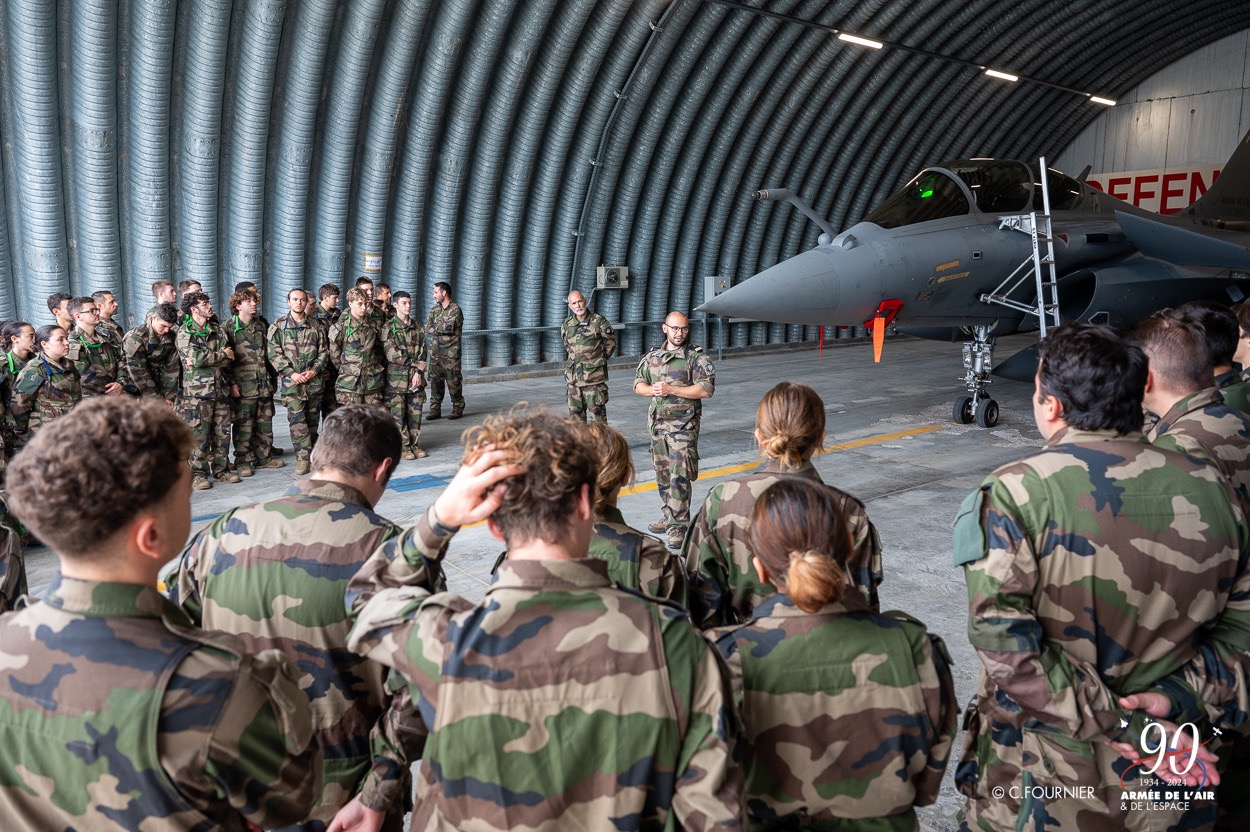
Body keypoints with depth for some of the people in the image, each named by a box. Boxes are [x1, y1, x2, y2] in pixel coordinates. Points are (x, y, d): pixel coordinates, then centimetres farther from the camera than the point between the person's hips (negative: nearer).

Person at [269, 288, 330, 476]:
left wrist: (314, 370, -6)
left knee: (312, 418, 9)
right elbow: (274, 353, -3)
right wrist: (291, 373, -12)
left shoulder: (316, 326, 10)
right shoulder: (278, 326, 3)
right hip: (291, 381, -2)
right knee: (297, 419, -9)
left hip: (314, 379, 3)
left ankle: (311, 453, 22)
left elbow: (323, 352, 10)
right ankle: (303, 457, -5)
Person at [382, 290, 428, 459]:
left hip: (415, 377, 4)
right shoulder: (389, 328, -4)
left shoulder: (417, 327, 11)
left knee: (415, 412, 7)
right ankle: (404, 447, 10)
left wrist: (419, 372, -6)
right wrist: (414, 362, -9)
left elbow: (422, 353, 6)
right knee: (399, 414, 1)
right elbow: (392, 355, -11)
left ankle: (414, 444, 18)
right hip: (396, 377, -4)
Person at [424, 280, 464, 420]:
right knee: (435, 381, 6)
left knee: (453, 382, 0)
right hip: (435, 352, 6)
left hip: (450, 353, -6)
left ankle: (458, 408, 12)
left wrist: (435, 327, -5)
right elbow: (427, 327, 5)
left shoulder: (455, 310, -7)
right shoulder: (434, 309, 13)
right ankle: (435, 409, 14)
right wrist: (442, 328, -11)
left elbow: (449, 327, -20)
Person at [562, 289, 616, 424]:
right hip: (573, 376, 5)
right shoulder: (567, 324, 8)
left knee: (597, 411, -4)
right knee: (575, 412, 10)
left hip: (594, 377, -5)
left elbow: (610, 343, 4)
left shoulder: (599, 321, -7)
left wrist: (599, 360, 7)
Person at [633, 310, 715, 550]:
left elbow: (706, 389, -15)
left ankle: (678, 526, -8)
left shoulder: (697, 357, -6)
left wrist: (671, 389, -17)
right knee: (662, 475, 14)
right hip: (657, 424, 6)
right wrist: (652, 390, -7)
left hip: (683, 425, -6)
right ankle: (669, 517, 28)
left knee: (679, 476, -11)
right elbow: (638, 383, 16)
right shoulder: (653, 356, 11)